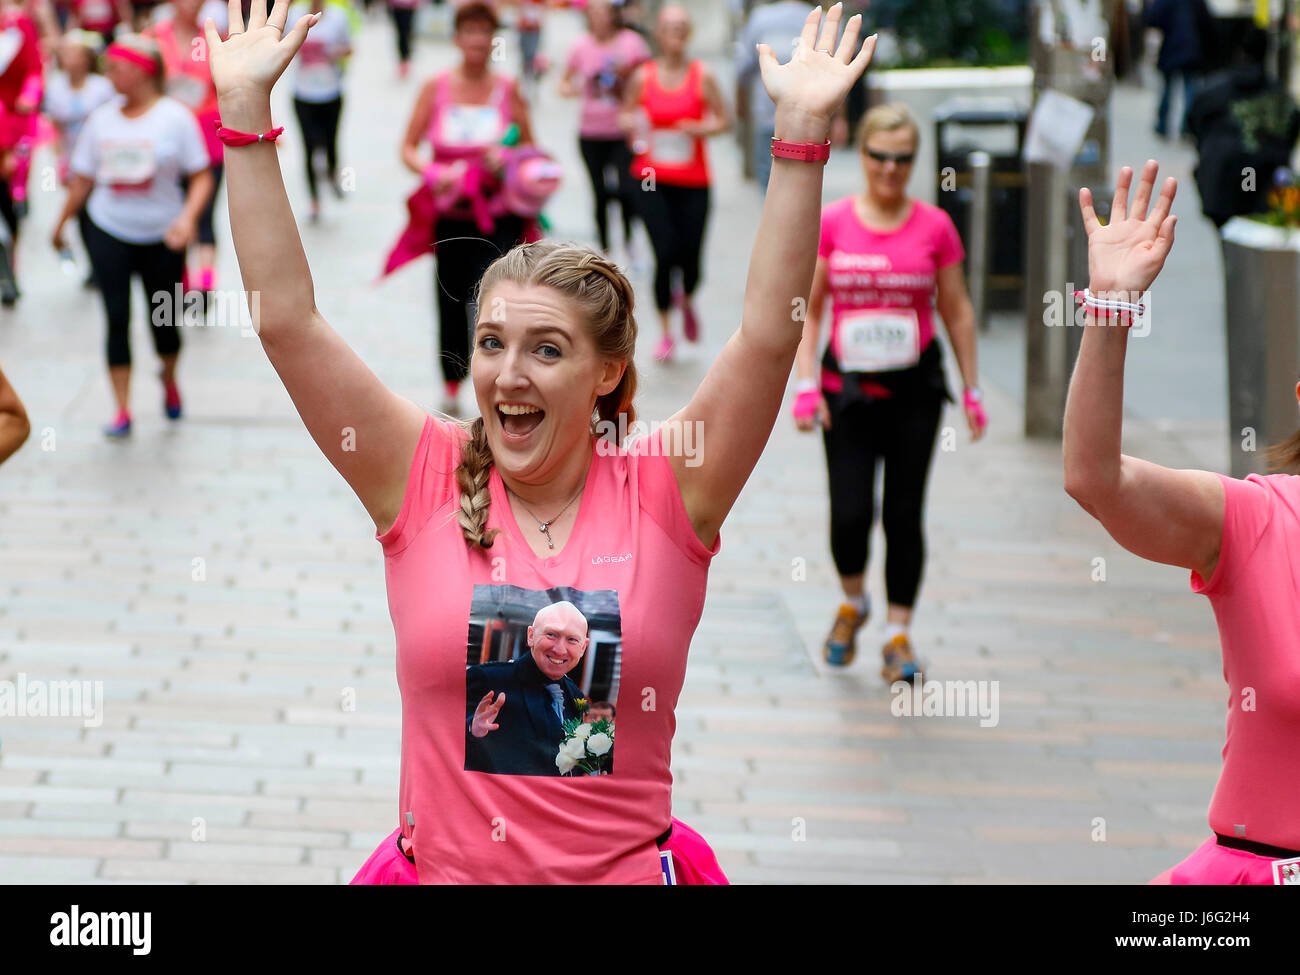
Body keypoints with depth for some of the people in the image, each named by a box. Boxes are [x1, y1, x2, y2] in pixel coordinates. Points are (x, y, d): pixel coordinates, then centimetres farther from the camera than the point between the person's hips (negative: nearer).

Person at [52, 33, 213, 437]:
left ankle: (169, 379, 39)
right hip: (109, 232, 2)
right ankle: (122, 410, -2)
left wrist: (188, 216, -23)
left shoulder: (175, 117, -6)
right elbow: (83, 178, 13)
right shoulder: (102, 119, 4)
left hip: (161, 236, -2)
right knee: (117, 318, -5)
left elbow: (202, 177, -8)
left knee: (163, 320, 7)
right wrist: (62, 222, 19)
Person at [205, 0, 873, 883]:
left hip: (628, 867, 0)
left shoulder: (665, 494, -3)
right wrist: (246, 109, -8)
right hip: (441, 866, 1)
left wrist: (803, 132, -15)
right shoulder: (425, 481, -1)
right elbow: (287, 318, -4)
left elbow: (769, 336, -10)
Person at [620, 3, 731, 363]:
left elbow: (724, 120, 6)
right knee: (665, 255, -10)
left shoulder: (702, 76, -1)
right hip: (653, 179, 0)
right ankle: (665, 332, 7)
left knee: (690, 258, 0)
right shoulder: (642, 76, 1)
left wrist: (700, 129, -14)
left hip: (693, 182, 0)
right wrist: (633, 124, -10)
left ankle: (687, 302, 37)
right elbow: (626, 114, 13)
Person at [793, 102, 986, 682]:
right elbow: (809, 309, 3)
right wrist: (806, 384, -5)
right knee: (849, 513, -5)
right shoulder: (832, 223, 0)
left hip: (914, 389, 0)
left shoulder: (934, 227, 1)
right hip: (848, 388, 0)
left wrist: (972, 389, 6)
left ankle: (898, 635, 13)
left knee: (904, 513, 2)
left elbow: (957, 311, 7)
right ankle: (852, 604, 24)